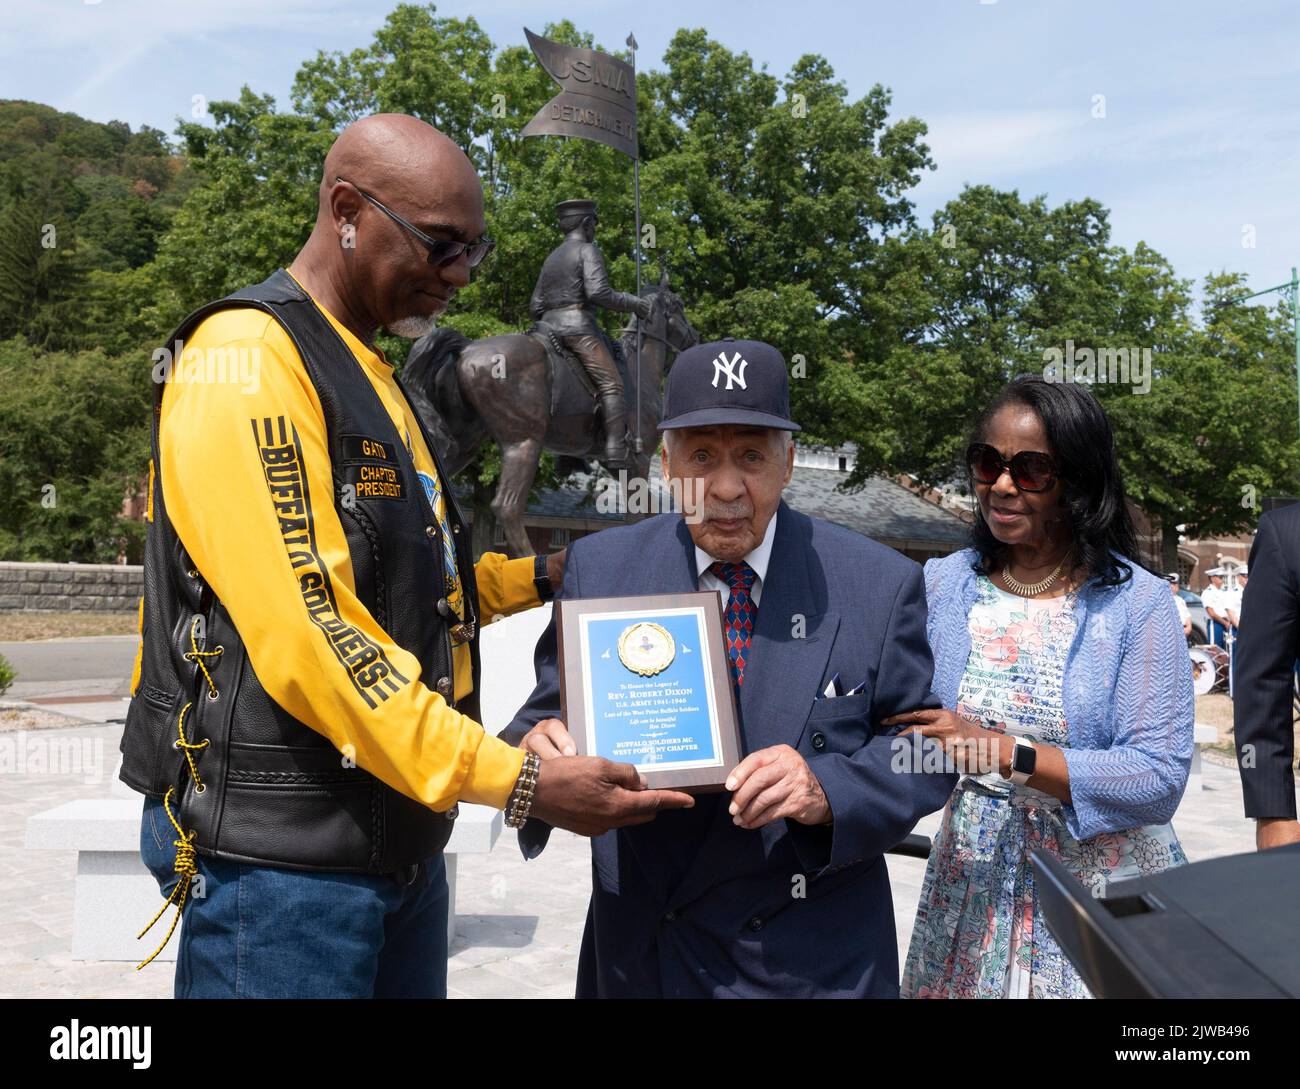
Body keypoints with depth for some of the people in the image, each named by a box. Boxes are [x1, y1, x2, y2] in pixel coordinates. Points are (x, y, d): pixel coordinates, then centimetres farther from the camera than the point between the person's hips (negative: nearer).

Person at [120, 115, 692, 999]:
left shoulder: (369, 376, 16)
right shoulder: (246, 357, -14)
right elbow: (304, 634, -23)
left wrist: (538, 578, 11)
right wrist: (517, 782, -24)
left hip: (401, 841, 9)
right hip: (279, 856, -9)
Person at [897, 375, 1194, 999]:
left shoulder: (1137, 603, -10)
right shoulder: (941, 585, -1)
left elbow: (1159, 780, -17)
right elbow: (893, 725, 4)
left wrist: (1002, 752, -25)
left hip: (1102, 890, -2)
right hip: (970, 889, 3)